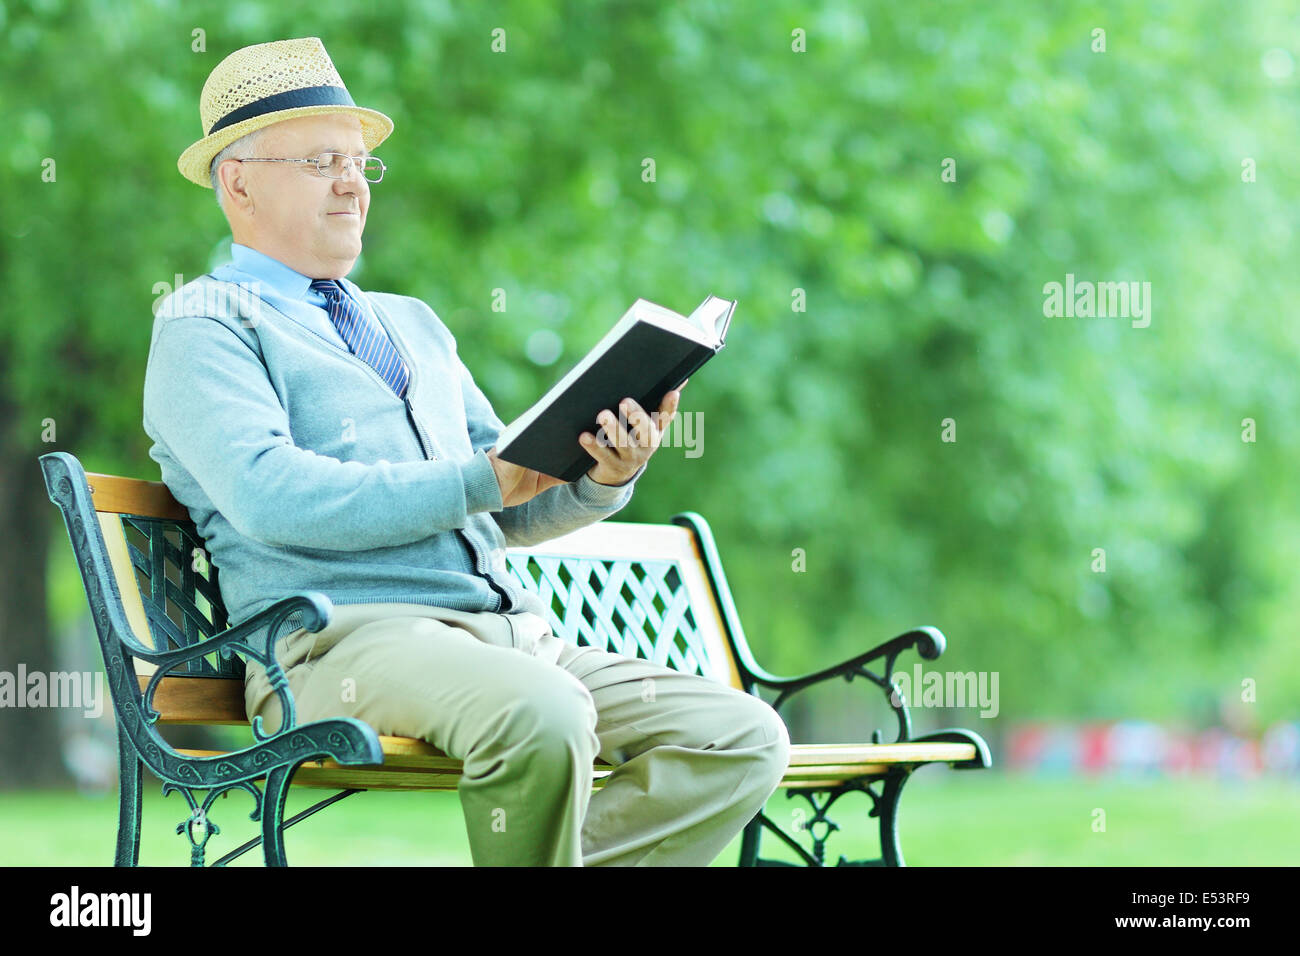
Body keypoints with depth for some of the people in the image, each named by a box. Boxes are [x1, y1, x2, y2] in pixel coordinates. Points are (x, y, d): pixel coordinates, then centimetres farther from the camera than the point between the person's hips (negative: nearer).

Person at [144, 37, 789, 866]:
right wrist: (478, 480, -15)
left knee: (744, 738, -11)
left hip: (512, 636, 7)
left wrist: (603, 476, 0)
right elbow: (268, 495, -13)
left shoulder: (413, 324, 29)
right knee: (540, 714, -37)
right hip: (346, 636, -7)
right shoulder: (204, 323, 6)